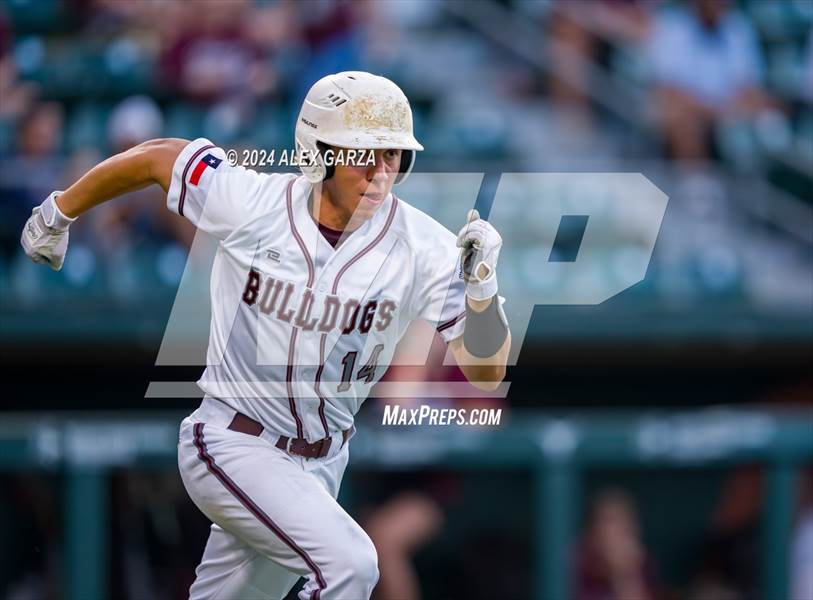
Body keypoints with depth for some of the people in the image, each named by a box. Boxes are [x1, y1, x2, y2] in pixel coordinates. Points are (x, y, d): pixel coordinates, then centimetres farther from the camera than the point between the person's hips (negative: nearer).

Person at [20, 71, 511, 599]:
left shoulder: (423, 247, -13)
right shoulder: (251, 203, -17)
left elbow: (486, 376, -13)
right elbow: (156, 158, 1)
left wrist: (482, 289, -32)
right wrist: (58, 214, 13)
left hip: (322, 462, 4)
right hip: (233, 446, -4)